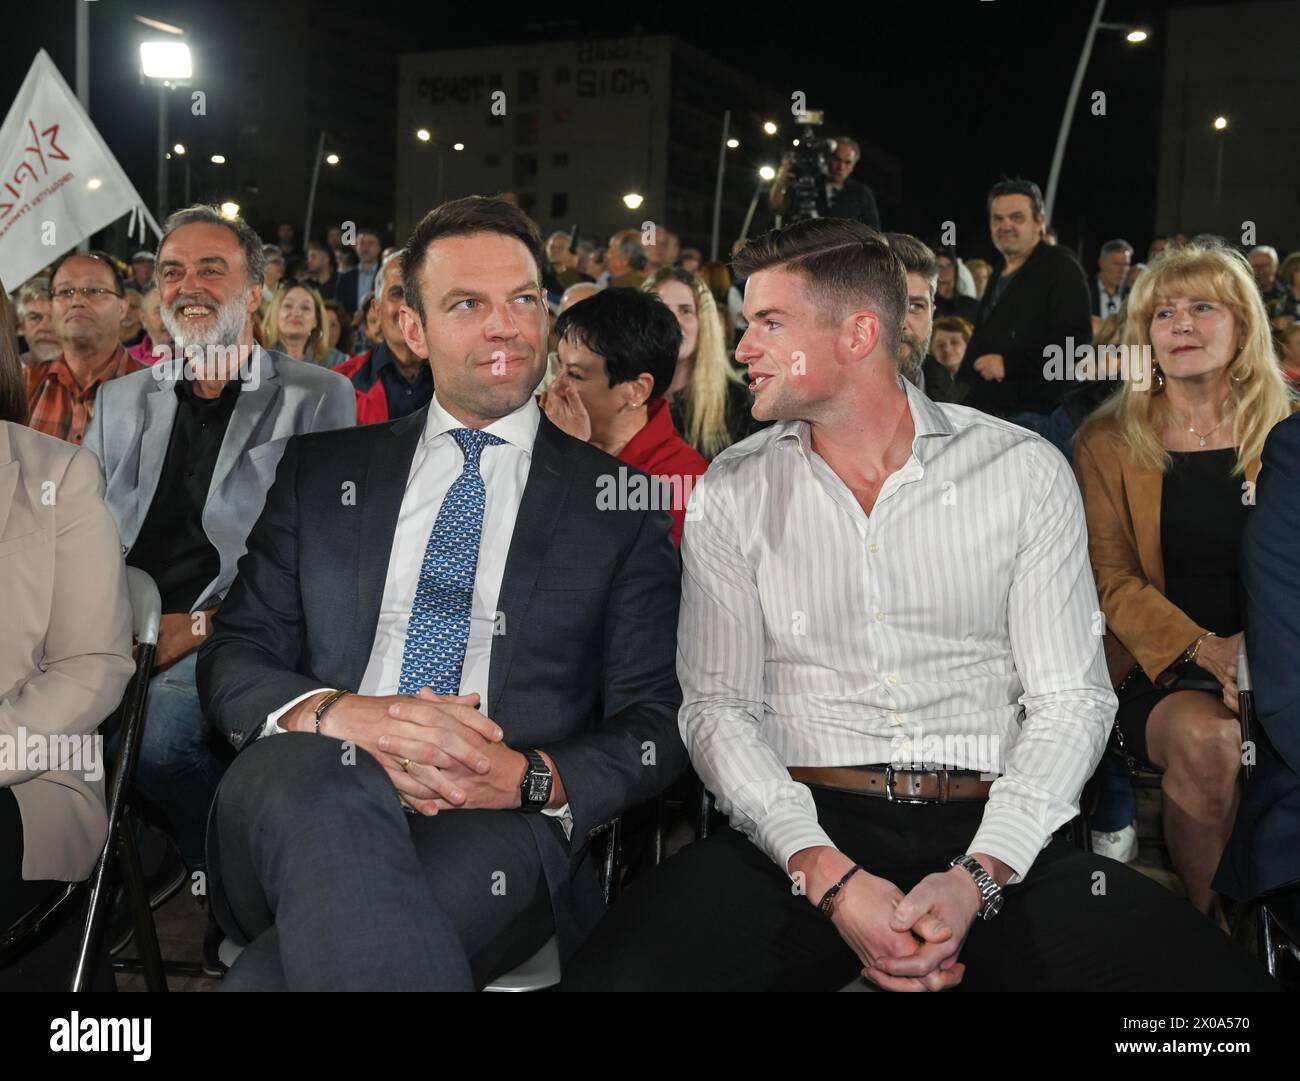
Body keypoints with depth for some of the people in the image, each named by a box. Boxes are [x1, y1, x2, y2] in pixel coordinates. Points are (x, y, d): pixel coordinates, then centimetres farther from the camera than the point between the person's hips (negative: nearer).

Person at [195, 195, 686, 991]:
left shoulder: (618, 502, 12)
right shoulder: (323, 471, 18)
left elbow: (658, 722, 7)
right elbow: (232, 659, 11)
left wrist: (529, 778, -14)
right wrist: (331, 713, -12)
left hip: (504, 827, -2)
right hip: (301, 800, 3)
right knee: (313, 770, -35)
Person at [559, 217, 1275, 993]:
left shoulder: (1025, 470, 4)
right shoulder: (733, 493, 7)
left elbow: (1071, 701, 1)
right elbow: (717, 705, 2)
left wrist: (977, 877, -14)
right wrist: (827, 877, -14)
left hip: (995, 834, 1)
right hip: (801, 829, 0)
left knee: (1216, 975, -25)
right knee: (616, 977, -29)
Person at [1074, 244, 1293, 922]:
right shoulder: (1107, 443, 6)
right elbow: (1112, 579, -2)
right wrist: (1204, 649, -18)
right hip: (1159, 671, -1)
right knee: (1206, 737, -33)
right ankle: (1210, 927, -9)